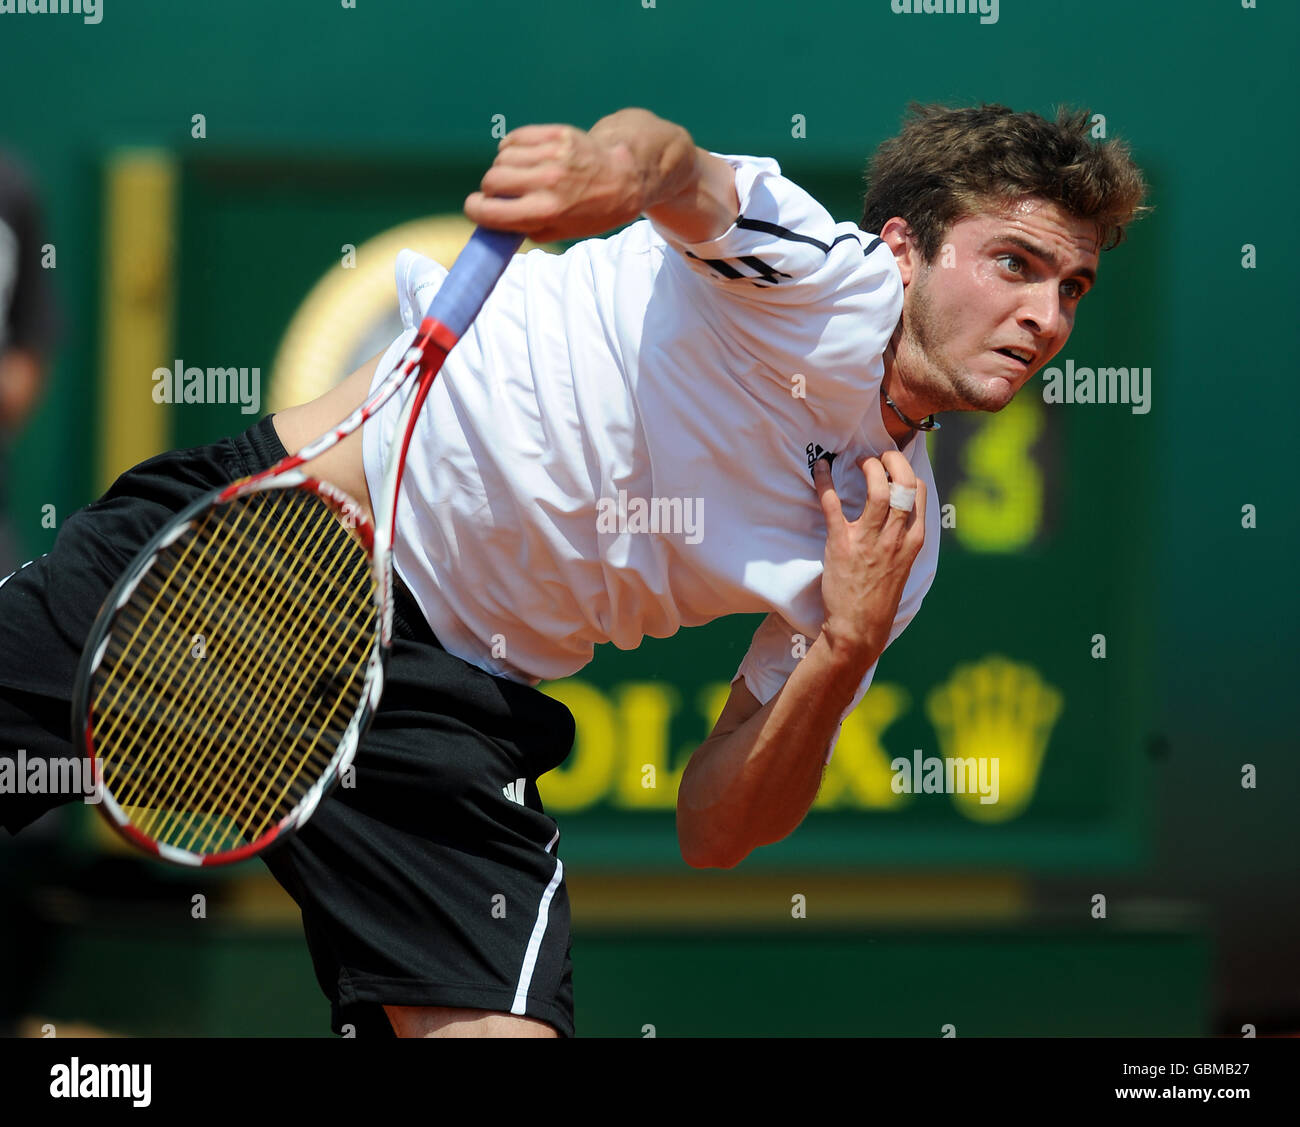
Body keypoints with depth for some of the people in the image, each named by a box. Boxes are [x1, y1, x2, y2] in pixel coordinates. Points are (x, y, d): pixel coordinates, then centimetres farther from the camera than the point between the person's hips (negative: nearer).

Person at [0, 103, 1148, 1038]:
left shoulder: (897, 550, 7)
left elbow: (713, 833, 7)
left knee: (501, 1027, -18)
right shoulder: (830, 282, -8)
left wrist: (846, 649, -10)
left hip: (444, 701, 5)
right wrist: (624, 158, -57)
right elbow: (689, 178, -31)